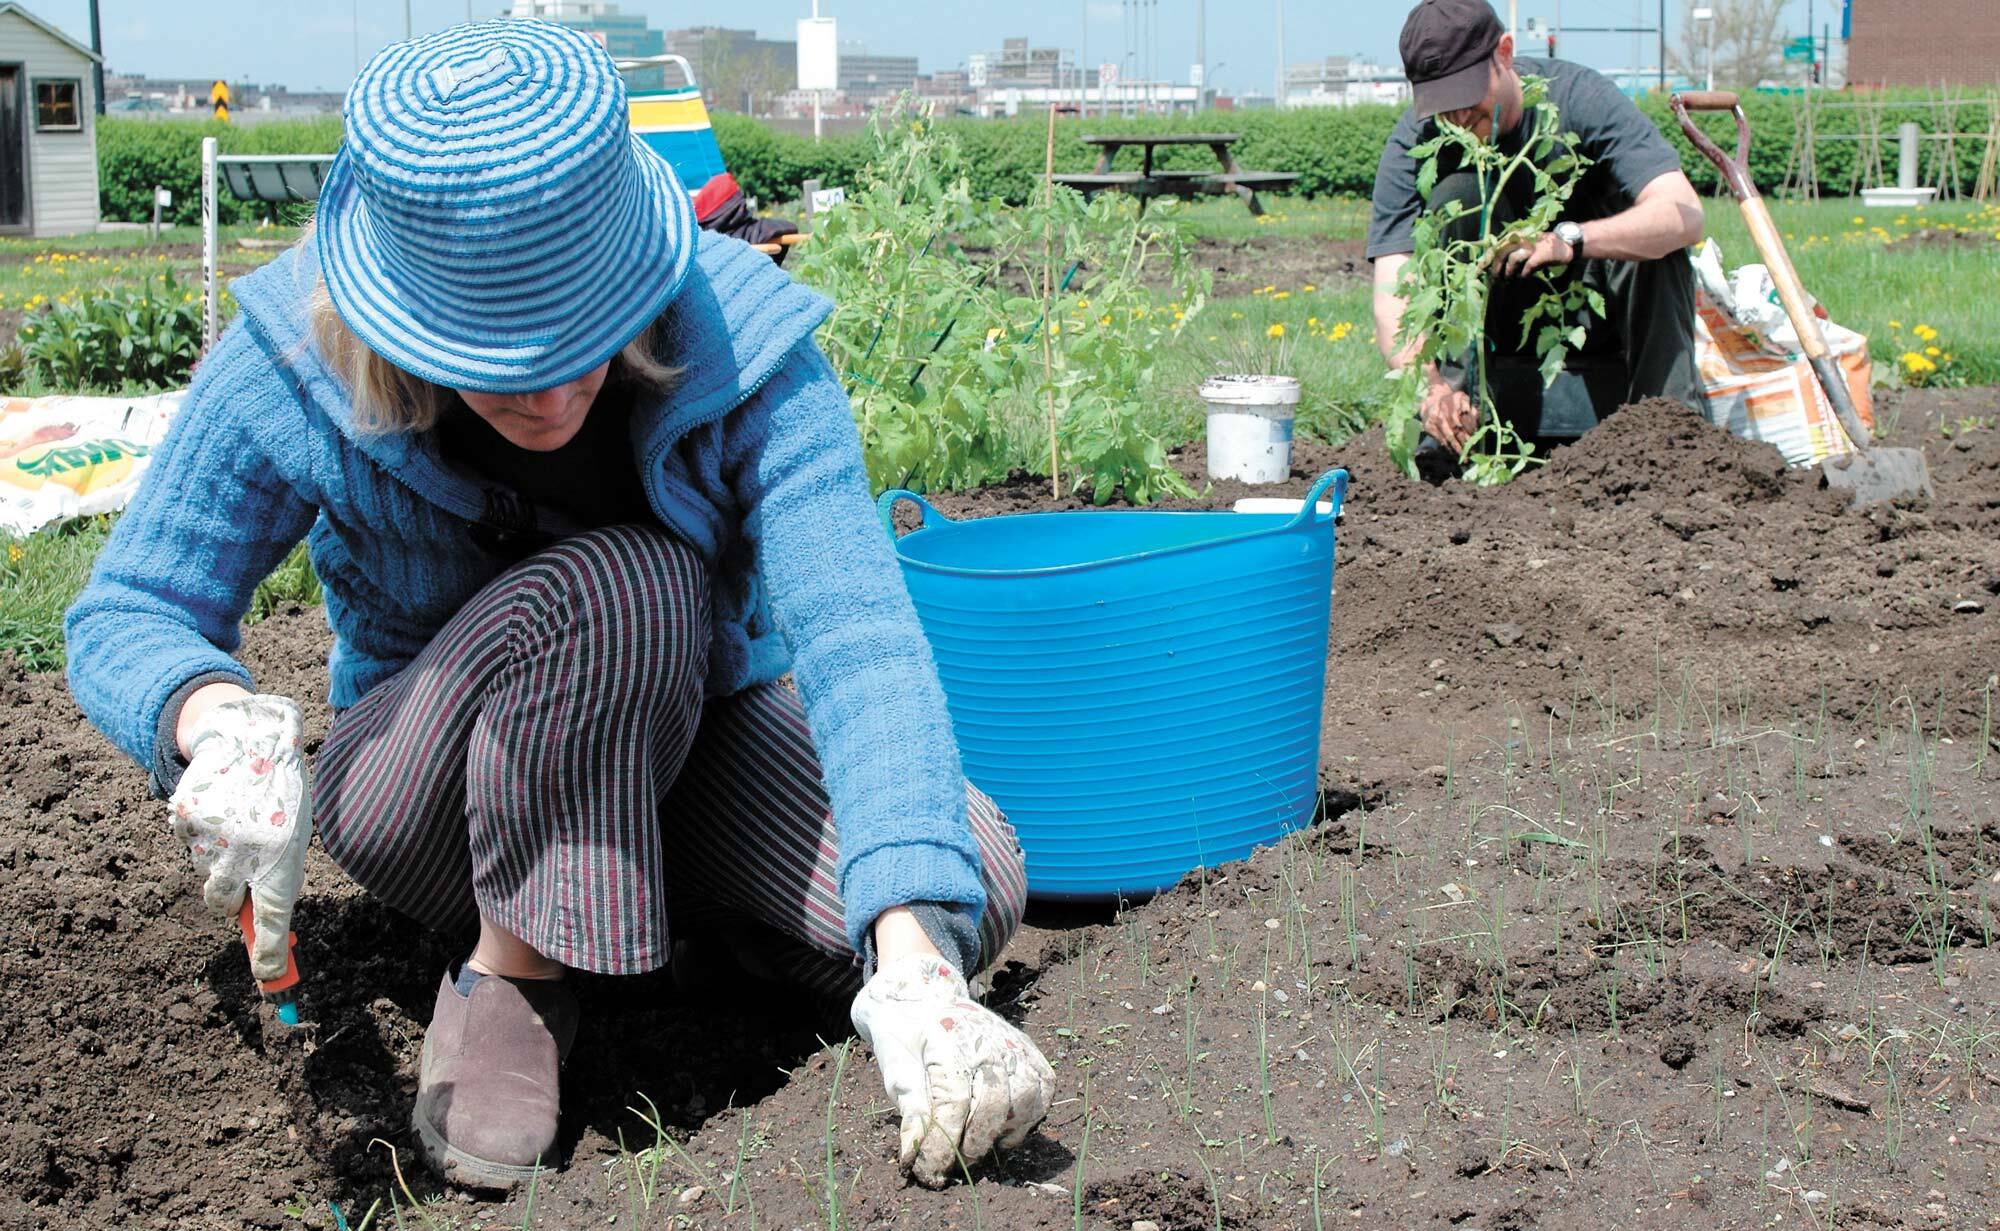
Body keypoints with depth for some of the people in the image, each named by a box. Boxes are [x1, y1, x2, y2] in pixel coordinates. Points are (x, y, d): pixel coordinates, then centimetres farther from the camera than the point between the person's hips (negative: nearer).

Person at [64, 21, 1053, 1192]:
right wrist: (214, 716, -41)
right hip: (425, 786, -2)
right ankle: (514, 973, -16)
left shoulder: (739, 342, -26)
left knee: (975, 892, -24)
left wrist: (915, 964, -49)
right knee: (620, 585, -36)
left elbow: (859, 633, -35)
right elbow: (125, 614, -14)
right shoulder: (293, 363, -24)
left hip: (689, 743, 2)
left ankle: (674, 894, 3)